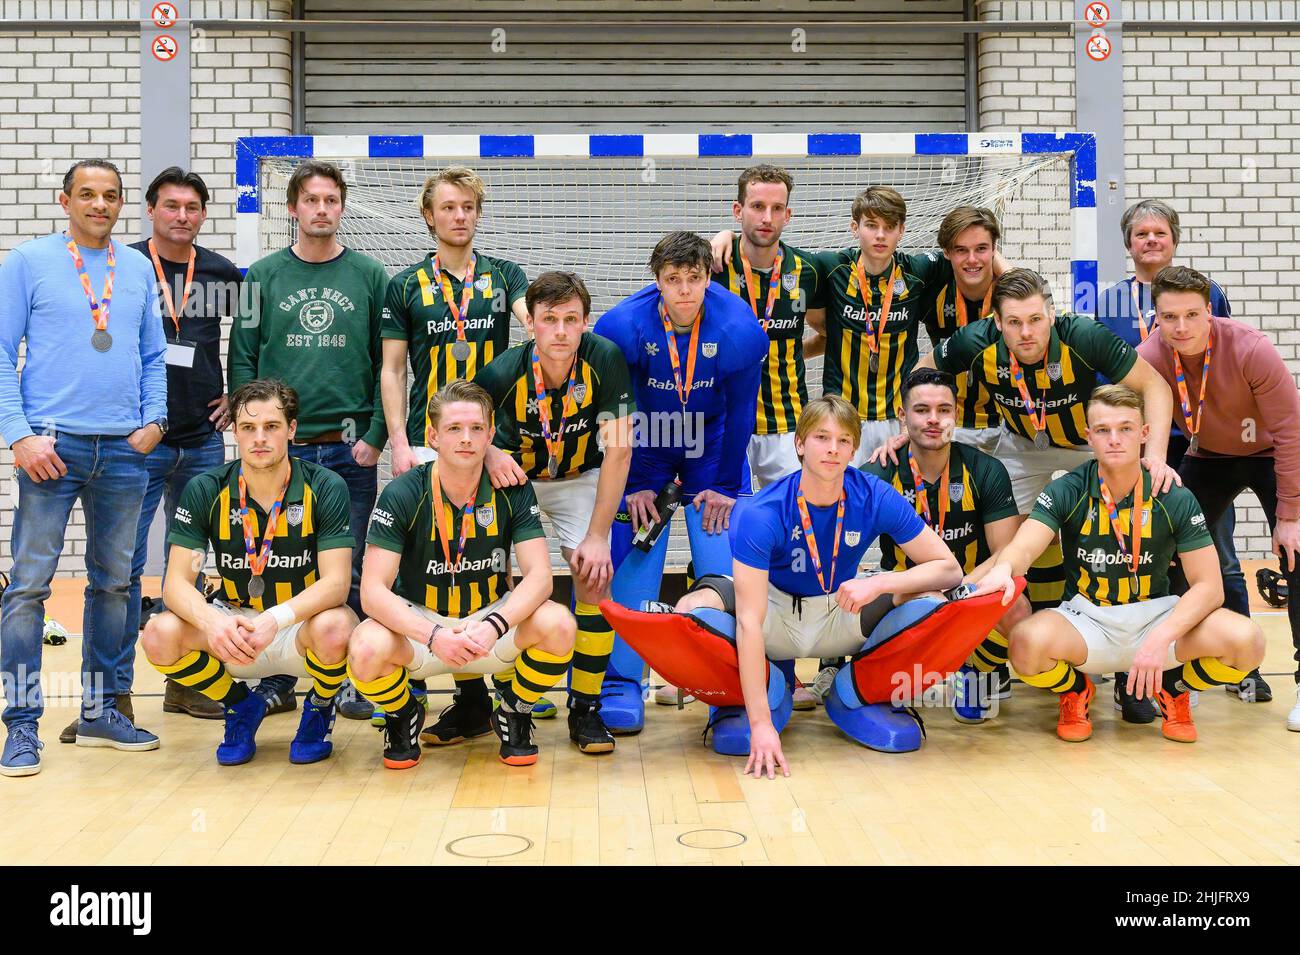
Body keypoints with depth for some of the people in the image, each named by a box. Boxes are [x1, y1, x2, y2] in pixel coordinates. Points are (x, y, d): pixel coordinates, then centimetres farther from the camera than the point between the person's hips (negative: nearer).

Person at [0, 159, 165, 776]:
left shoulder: (138, 269, 13)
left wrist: (154, 418, 2)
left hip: (125, 449, 4)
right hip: (52, 445, -4)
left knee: (113, 582, 9)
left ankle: (101, 710, 20)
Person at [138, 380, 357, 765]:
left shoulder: (325, 488, -13)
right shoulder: (206, 490, -7)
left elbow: (336, 583, -20)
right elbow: (176, 582, -12)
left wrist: (276, 620, -38)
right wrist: (212, 621, -34)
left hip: (303, 624, -2)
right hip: (233, 628, 2)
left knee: (334, 627, -36)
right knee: (160, 634, -25)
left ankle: (319, 707, 0)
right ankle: (240, 705, 5)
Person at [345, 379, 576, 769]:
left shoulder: (513, 491, -10)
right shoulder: (402, 495, -15)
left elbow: (539, 576, -17)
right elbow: (373, 591, -20)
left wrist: (494, 626, -36)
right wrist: (433, 636, -36)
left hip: (493, 617, 1)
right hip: (418, 622, -1)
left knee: (558, 624, -29)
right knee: (366, 649, -33)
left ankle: (514, 715, 2)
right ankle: (404, 716, 4)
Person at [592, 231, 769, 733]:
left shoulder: (741, 331, -23)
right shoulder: (622, 327, -24)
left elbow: (739, 415, -10)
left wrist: (723, 486, -6)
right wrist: (635, 486, -9)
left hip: (713, 451, 0)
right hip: (642, 451, 0)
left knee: (728, 570, -6)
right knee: (631, 568, -7)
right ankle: (622, 684, 5)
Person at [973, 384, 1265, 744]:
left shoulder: (1175, 499, -6)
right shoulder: (1065, 492, -8)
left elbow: (1208, 585, -9)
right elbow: (1022, 547, -23)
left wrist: (1162, 637, -27)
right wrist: (1003, 570, -49)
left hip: (1157, 616, 1)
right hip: (1085, 619, -1)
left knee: (1246, 641, -26)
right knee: (1028, 641, -35)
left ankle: (1173, 690, 9)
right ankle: (1076, 692, 3)